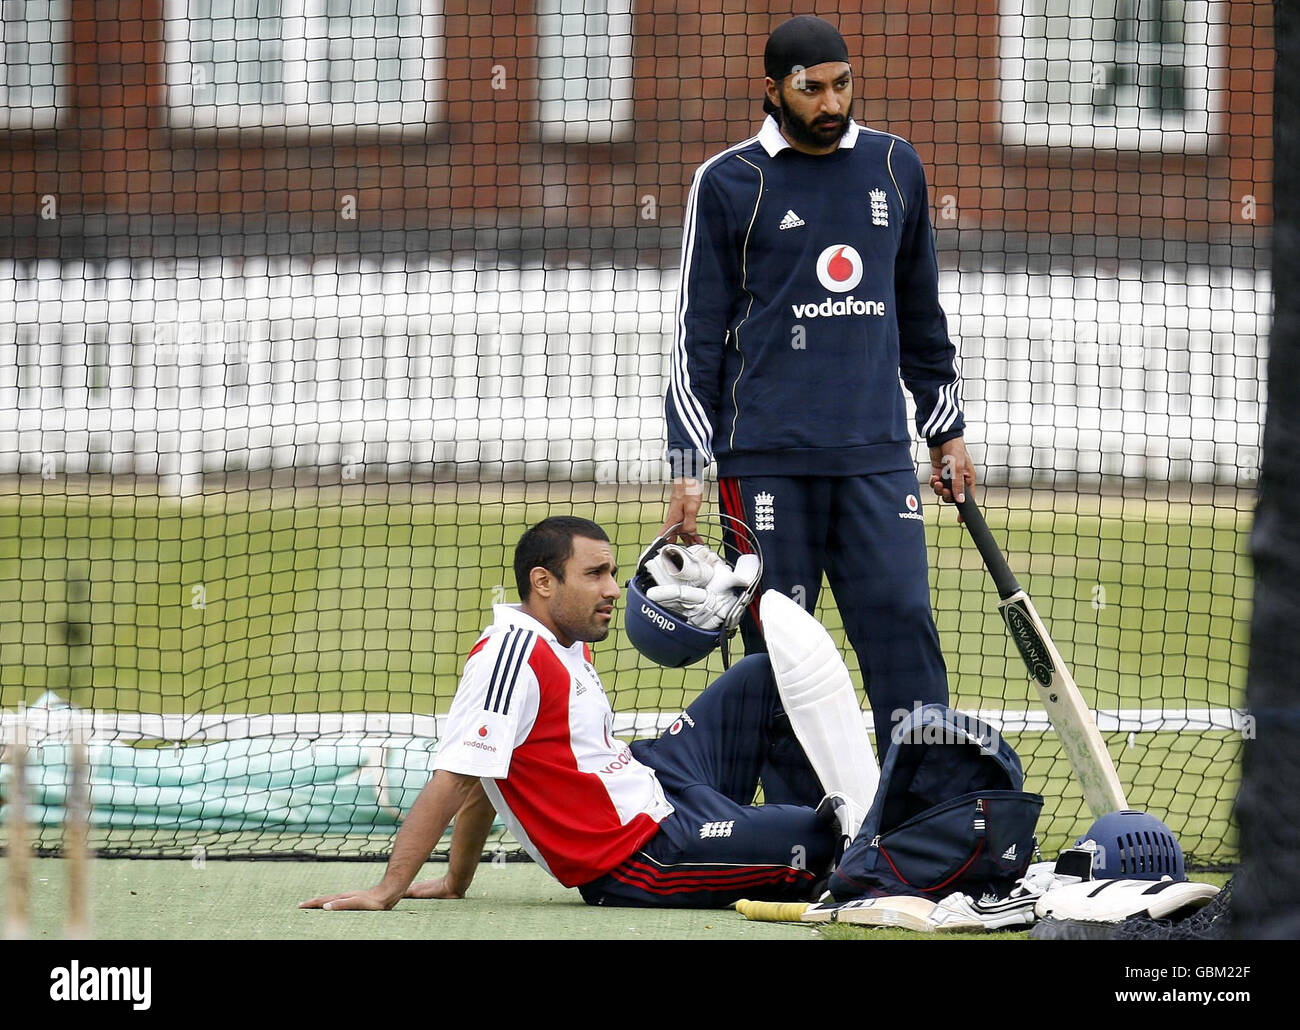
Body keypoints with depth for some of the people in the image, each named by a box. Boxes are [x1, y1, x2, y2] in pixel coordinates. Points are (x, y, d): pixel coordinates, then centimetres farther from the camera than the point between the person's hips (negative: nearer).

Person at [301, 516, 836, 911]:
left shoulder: (566, 646, 7)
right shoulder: (514, 652, -23)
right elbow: (455, 780, -28)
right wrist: (386, 891, -30)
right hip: (649, 856, -10)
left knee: (760, 679, 17)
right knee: (825, 836, -12)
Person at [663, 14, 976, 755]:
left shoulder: (896, 167, 13)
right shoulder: (729, 184, 3)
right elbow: (699, 332, 3)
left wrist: (948, 428, 22)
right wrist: (690, 468, -2)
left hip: (878, 456, 2)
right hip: (767, 461, -2)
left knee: (902, 622, -8)